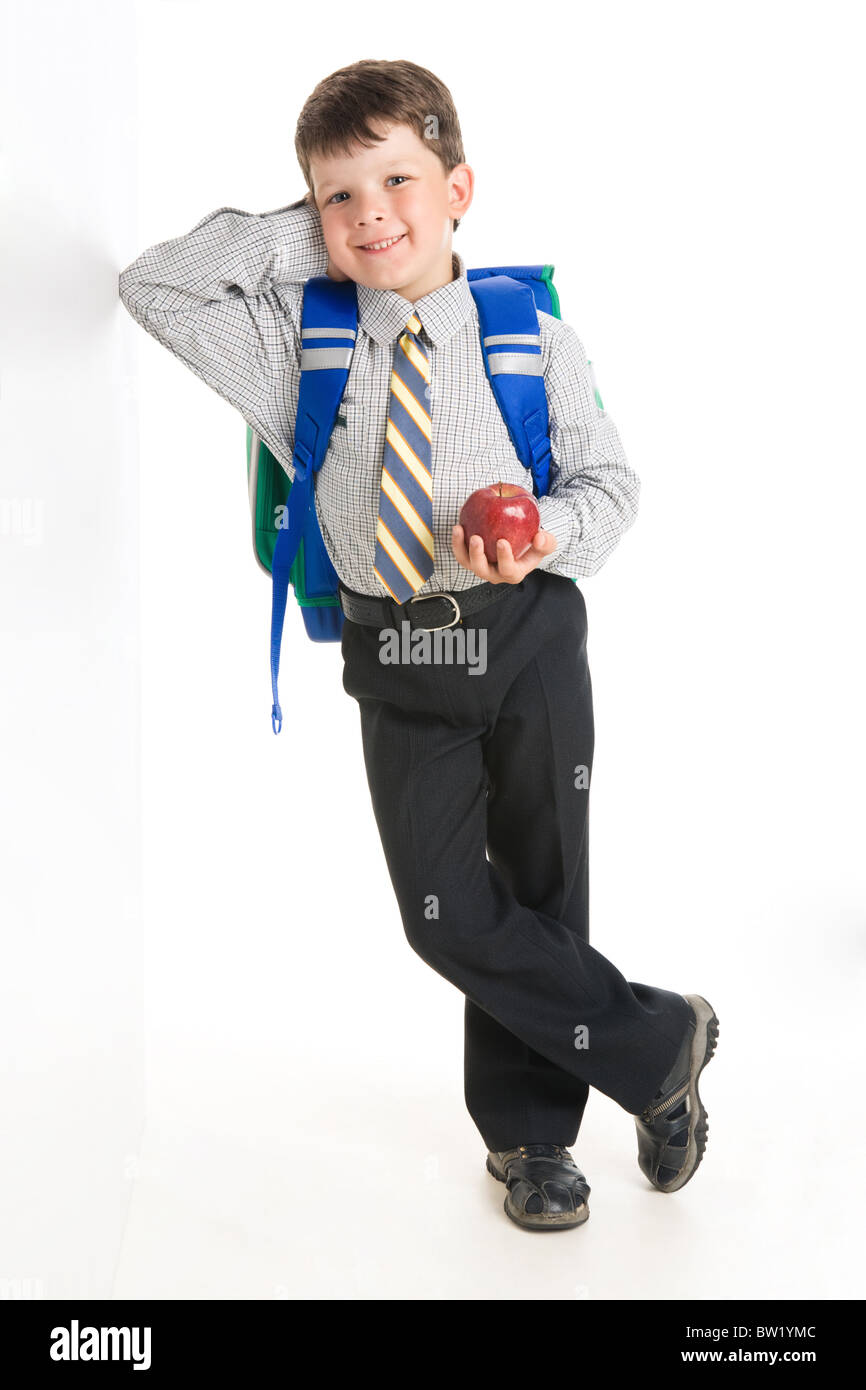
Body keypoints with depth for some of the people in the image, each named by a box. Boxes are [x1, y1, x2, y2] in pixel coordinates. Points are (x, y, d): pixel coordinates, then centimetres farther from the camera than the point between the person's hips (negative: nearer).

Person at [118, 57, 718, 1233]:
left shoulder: (534, 337, -4)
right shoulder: (300, 341, 1)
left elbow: (609, 477, 3)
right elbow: (151, 286, -1)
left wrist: (548, 535, -19)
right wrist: (297, 240, -6)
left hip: (529, 639, -1)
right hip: (398, 654, 2)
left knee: (543, 894, 9)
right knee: (448, 915, -2)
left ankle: (528, 1134, 30)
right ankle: (658, 1046, 18)